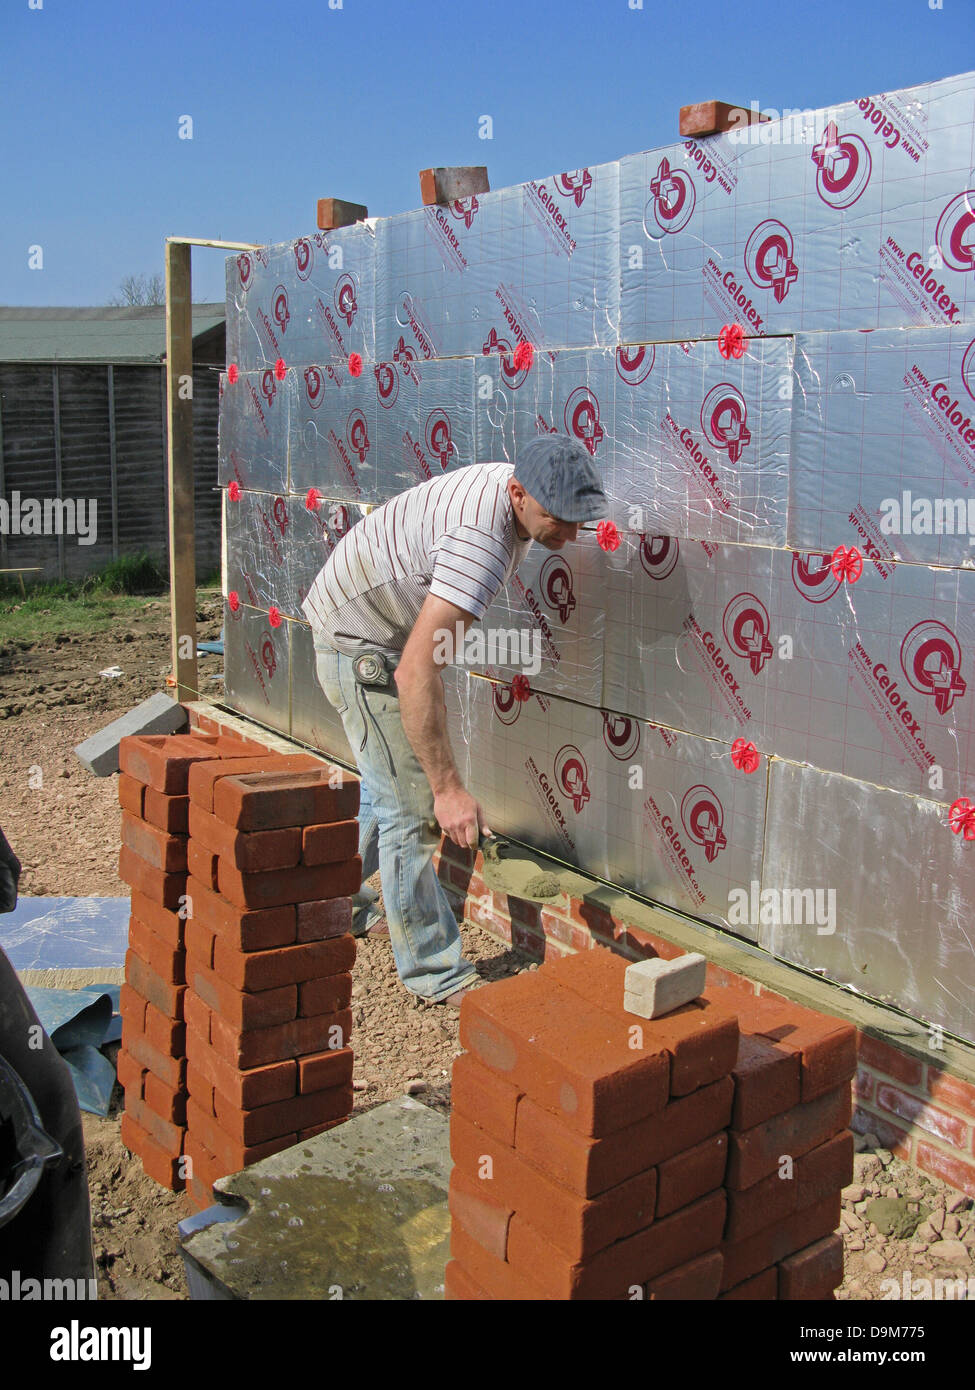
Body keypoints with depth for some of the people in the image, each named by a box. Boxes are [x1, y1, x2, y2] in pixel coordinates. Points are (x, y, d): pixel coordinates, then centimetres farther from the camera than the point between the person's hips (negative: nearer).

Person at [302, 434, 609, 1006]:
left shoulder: (509, 489, -7)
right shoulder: (481, 537, -37)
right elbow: (415, 674, -42)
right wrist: (449, 787, -42)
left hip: (390, 631, 10)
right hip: (361, 646, -10)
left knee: (384, 787, 24)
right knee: (409, 809, -8)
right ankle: (437, 972, 3)